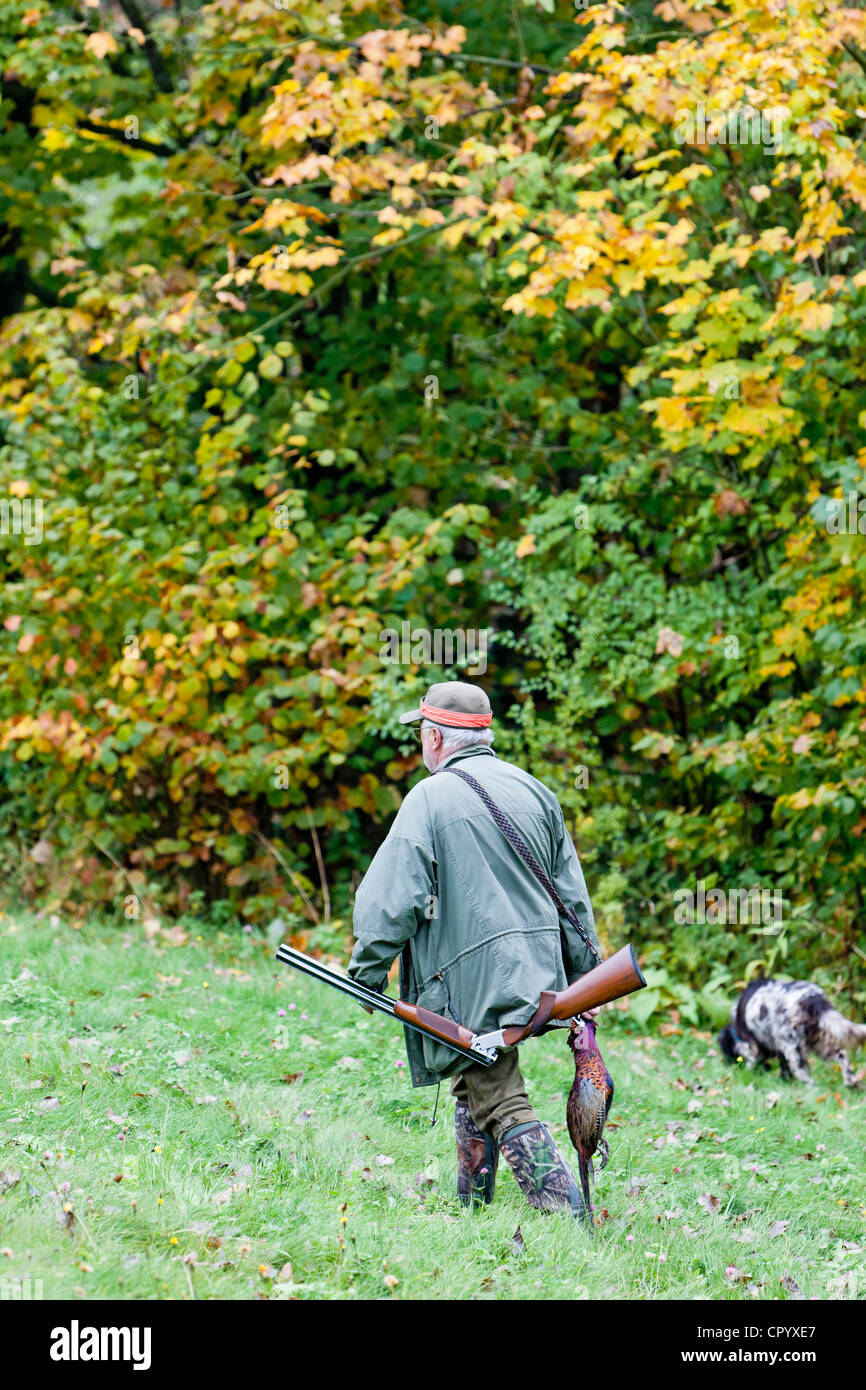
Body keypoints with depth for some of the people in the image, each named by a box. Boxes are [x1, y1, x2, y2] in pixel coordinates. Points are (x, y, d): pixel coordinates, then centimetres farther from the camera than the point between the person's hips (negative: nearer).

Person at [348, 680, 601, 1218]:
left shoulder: (431, 799, -10)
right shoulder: (533, 791, 9)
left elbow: (393, 897, -13)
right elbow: (573, 895, 12)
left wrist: (369, 969, -2)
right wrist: (584, 980, 19)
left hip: (471, 980, -7)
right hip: (534, 970, 7)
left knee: (502, 1106, -6)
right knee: (475, 1088, 22)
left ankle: (572, 1220, -14)